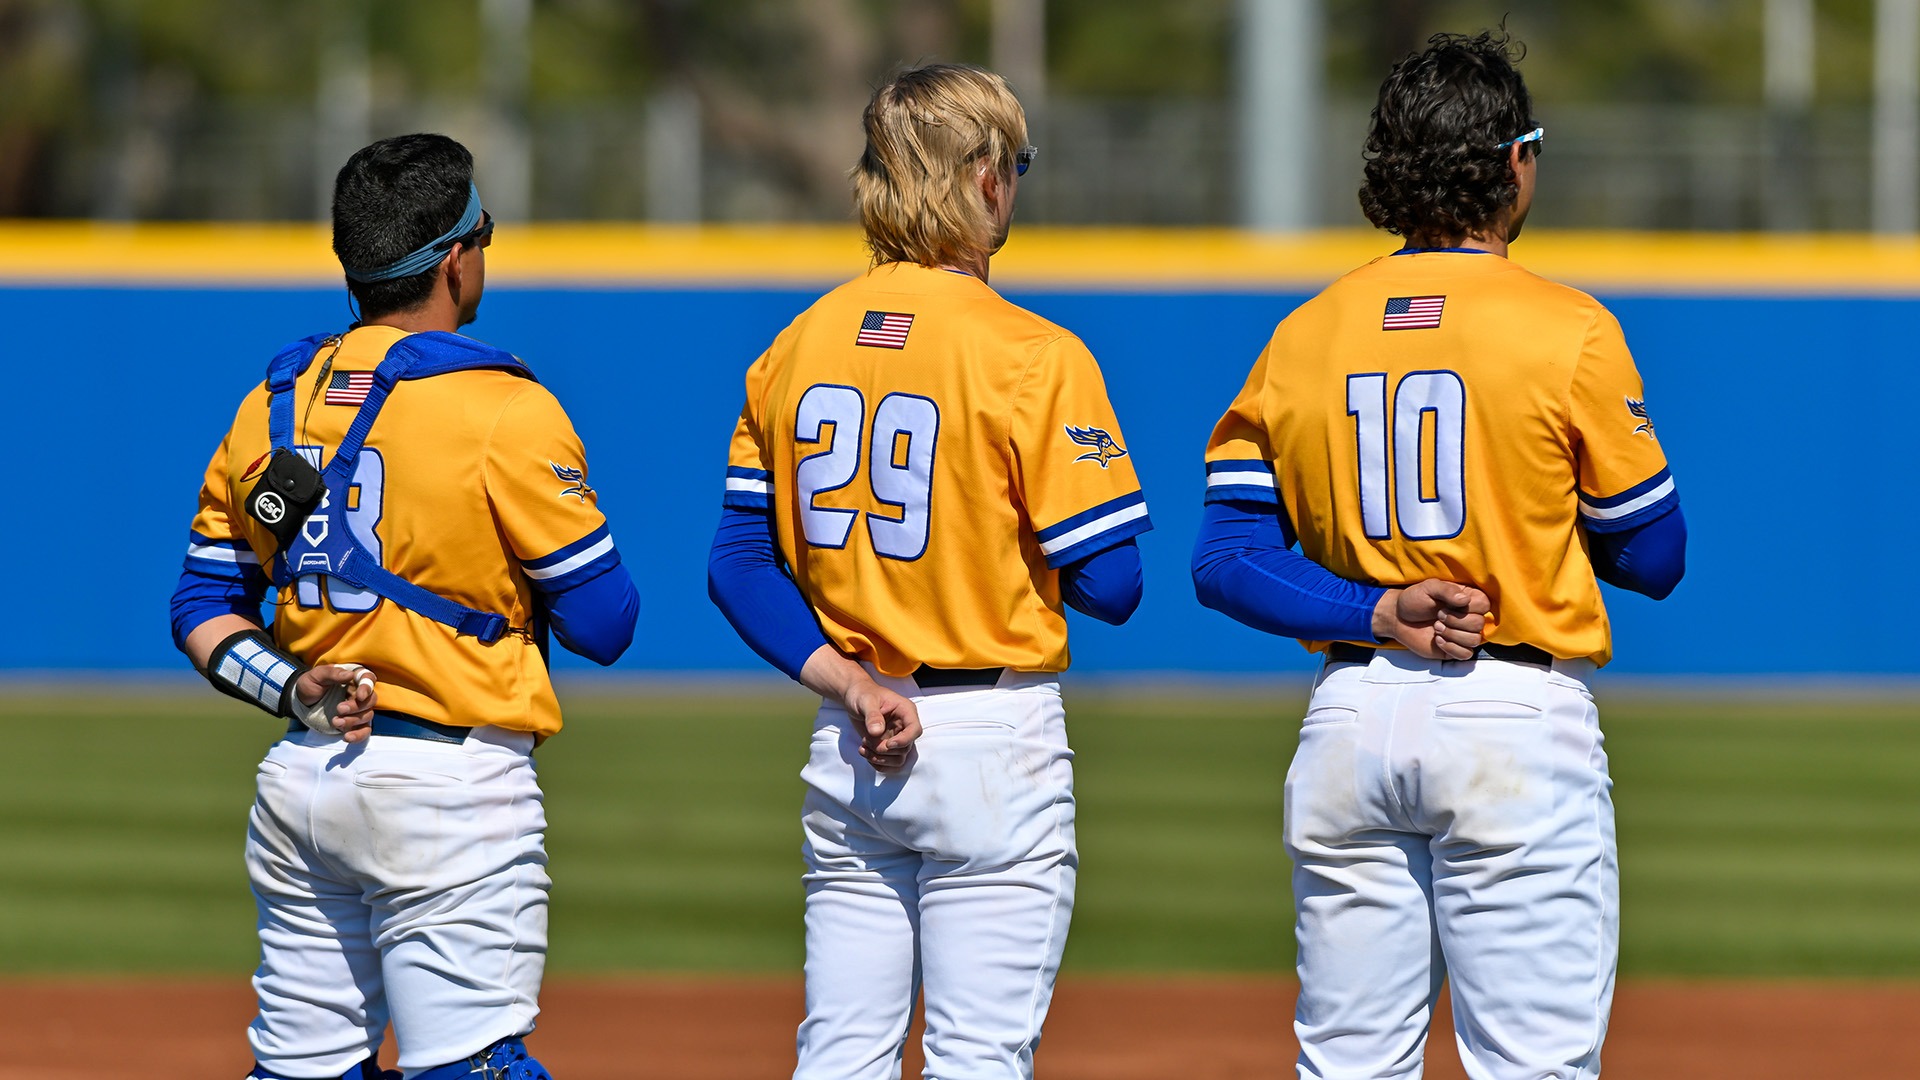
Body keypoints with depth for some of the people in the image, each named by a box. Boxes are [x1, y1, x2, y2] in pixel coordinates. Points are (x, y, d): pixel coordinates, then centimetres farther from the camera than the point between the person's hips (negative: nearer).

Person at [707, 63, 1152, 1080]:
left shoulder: (794, 347, 6)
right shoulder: (1035, 356, -12)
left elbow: (737, 565, 5)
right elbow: (1107, 583, -13)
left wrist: (845, 681, -3)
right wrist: (1015, 562, 7)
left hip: (845, 756, 6)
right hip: (994, 732, -6)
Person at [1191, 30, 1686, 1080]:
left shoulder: (1304, 335, 8)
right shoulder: (1569, 332, -6)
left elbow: (1225, 558, 1)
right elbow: (1653, 557, 0)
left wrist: (1376, 614, -6)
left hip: (1349, 717, 5)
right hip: (1516, 716, -5)